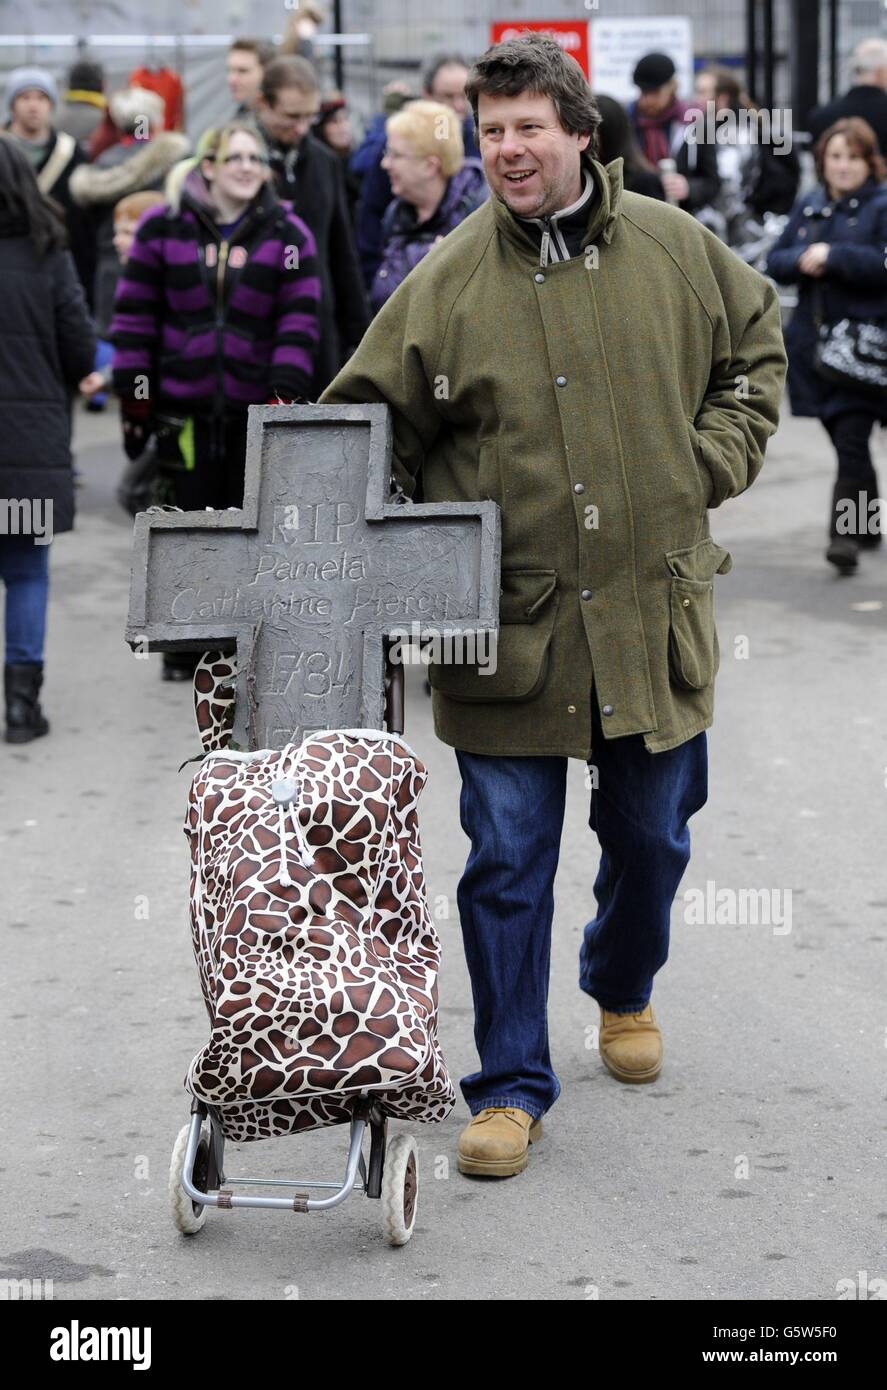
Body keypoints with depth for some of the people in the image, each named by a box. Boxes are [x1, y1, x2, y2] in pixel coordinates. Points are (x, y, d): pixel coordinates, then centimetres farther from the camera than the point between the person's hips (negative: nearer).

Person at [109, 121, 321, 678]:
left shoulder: (288, 235, 2)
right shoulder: (162, 230, 2)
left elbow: (300, 320, -1)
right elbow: (135, 314, 5)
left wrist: (286, 391, -11)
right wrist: (135, 393, 0)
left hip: (259, 407, 0)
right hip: (183, 407, 0)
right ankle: (185, 649, 16)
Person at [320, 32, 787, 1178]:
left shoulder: (676, 251, 1)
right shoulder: (448, 282, -4)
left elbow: (755, 347, 18)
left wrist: (716, 459, 6)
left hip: (651, 610, 2)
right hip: (508, 624, -2)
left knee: (651, 838, 17)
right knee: (507, 861, 1)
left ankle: (623, 991, 46)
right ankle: (510, 1085, 12)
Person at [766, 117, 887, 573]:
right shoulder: (808, 205, 15)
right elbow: (776, 262, 13)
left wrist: (832, 255, -17)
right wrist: (802, 260, -8)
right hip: (815, 340, 6)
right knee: (842, 438, 13)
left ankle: (845, 534, -16)